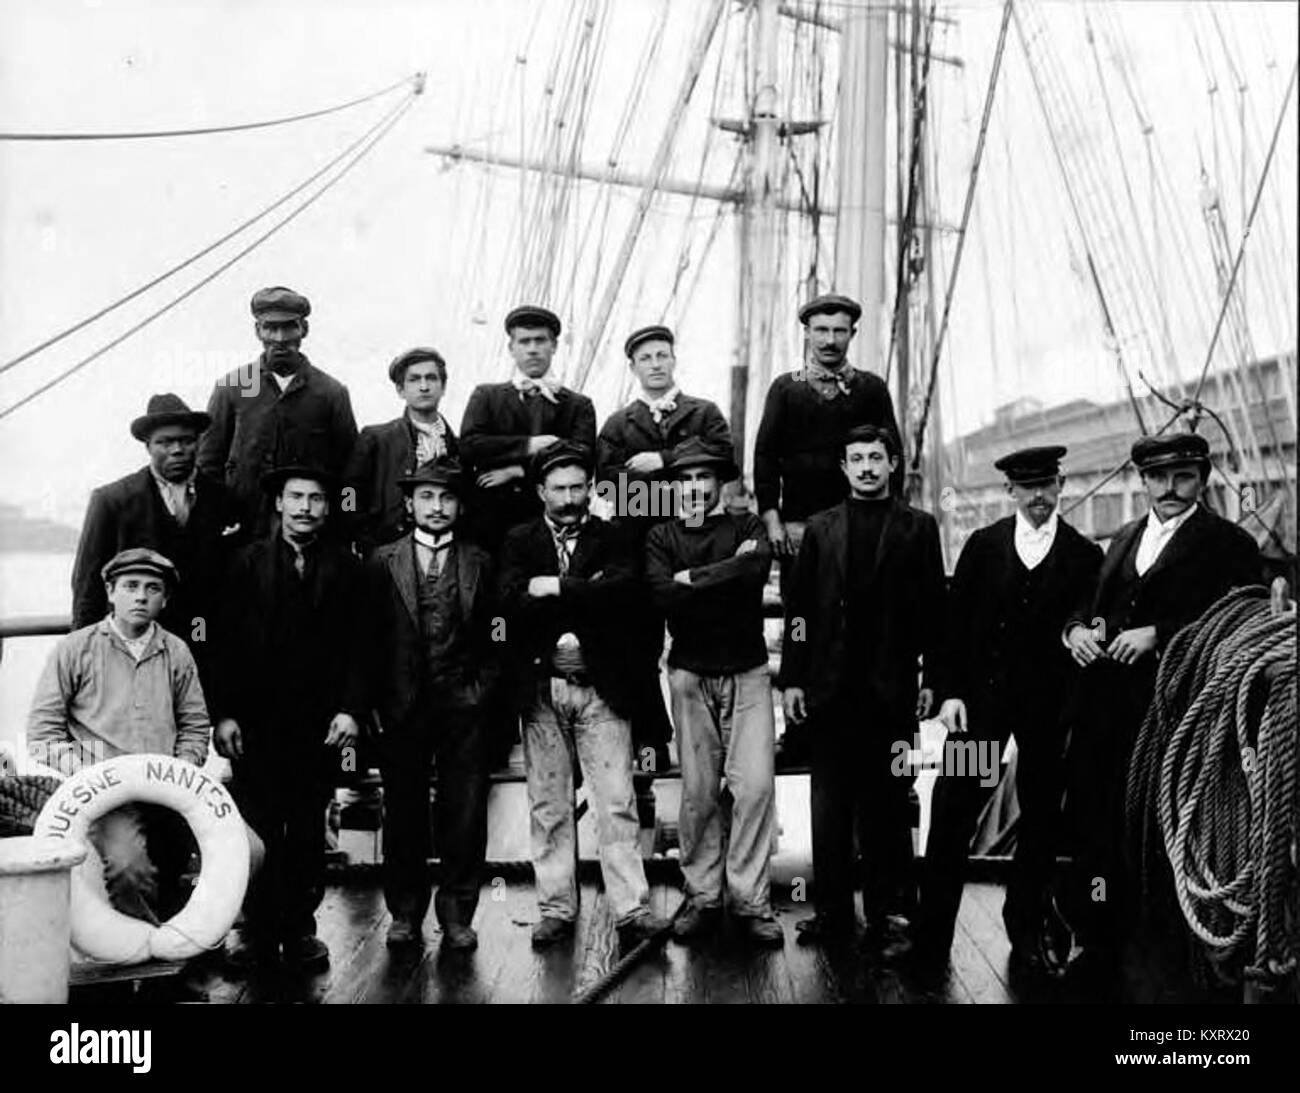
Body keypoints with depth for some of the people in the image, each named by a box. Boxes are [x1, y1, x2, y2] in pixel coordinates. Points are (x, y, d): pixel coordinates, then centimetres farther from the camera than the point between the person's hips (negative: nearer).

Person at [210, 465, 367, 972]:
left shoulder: (345, 566, 6)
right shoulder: (248, 561, 5)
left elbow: (356, 645, 4)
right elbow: (228, 641, 2)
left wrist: (350, 709, -6)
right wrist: (223, 712, -5)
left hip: (319, 721, 1)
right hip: (256, 720, 0)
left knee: (308, 829, 6)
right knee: (258, 827, 1)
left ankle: (300, 929, 15)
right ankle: (259, 930, 10)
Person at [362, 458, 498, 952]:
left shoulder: (479, 563, 8)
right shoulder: (382, 562, 6)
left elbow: (489, 638, 7)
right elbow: (371, 638, 4)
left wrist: (480, 690, -2)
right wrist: (377, 702, -1)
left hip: (462, 707, 0)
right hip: (401, 707, 0)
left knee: (465, 815, 2)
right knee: (403, 814, 7)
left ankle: (457, 914, 15)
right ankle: (405, 912, 21)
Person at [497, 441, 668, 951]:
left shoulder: (610, 538, 7)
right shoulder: (519, 542, 7)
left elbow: (624, 587, -14)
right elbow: (513, 603, -10)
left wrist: (556, 589, -15)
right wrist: (586, 595, -13)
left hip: (600, 688, -1)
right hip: (542, 689, 1)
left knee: (617, 803, -2)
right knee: (548, 806, 9)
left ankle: (632, 911, 1)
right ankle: (556, 909, 18)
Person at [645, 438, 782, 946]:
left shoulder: (747, 526, 6)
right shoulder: (662, 537, 6)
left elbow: (757, 569, -18)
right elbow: (664, 596, -12)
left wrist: (691, 577, -11)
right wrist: (727, 575, -12)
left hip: (748, 671, 0)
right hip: (691, 675, 0)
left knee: (755, 785, -7)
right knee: (697, 793, 3)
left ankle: (750, 900, 3)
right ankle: (703, 898, 15)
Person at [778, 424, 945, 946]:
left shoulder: (918, 527, 7)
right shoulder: (821, 528, 12)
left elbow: (933, 609, 4)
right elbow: (799, 607, 8)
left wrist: (932, 678, -2)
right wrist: (792, 678, 3)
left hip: (891, 687, -2)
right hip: (830, 686, 2)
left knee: (887, 803, 2)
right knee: (830, 803, 6)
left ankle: (884, 913, 10)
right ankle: (832, 911, 13)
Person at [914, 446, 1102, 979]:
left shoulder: (1084, 555, 4)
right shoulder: (984, 545, 5)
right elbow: (956, 620, 3)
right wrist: (950, 691, -4)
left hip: (1050, 704, 1)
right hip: (981, 695, 0)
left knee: (1041, 818, 9)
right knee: (952, 809, -5)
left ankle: (1026, 931, 25)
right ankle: (930, 936, 3)